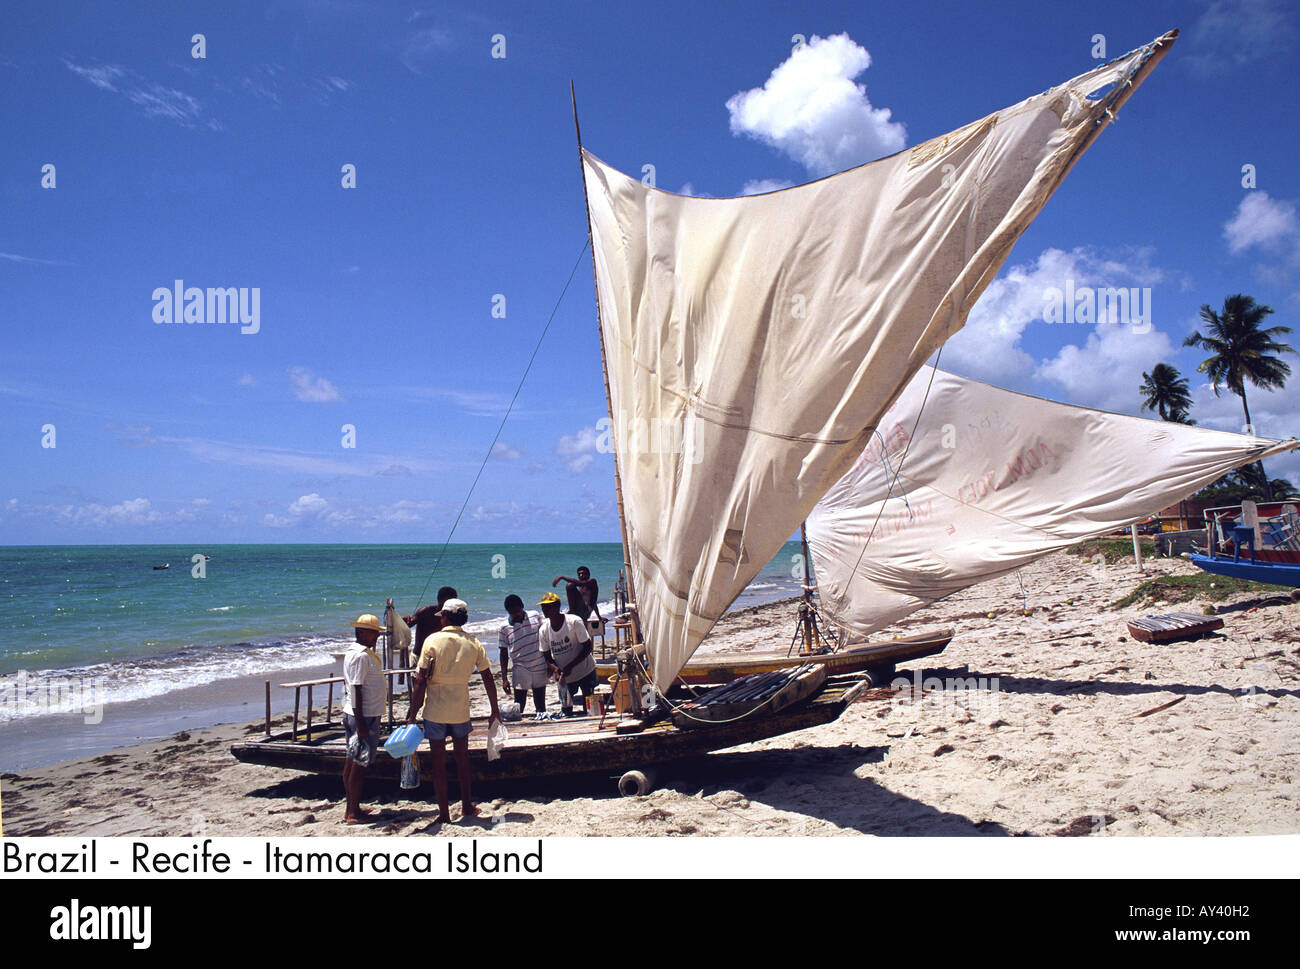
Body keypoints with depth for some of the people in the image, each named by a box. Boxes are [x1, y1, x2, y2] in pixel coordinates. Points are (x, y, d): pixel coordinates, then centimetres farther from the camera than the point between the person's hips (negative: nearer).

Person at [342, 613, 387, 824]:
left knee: (352, 761, 14)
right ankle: (353, 812, 2)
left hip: (351, 714, 10)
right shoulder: (362, 655, -18)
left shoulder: (352, 652, 14)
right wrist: (361, 723, -23)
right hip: (365, 716, -10)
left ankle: (351, 808, 22)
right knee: (359, 764, -4)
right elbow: (356, 690, -22)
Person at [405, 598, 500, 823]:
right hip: (460, 710, 2)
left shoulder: (433, 641, -10)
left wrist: (413, 712, -6)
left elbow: (421, 680, -13)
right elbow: (488, 679, 2)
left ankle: (444, 813, 12)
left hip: (434, 710, -2)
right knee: (462, 758, 19)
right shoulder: (474, 643, -1)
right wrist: (495, 710, 13)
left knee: (439, 762, 8)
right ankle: (467, 806, 25)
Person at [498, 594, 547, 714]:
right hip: (521, 671, -2)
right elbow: (504, 653, 1)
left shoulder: (535, 616, 0)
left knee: (540, 706, 11)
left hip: (540, 668, 2)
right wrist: (504, 678, -3)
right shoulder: (505, 628, -4)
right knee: (518, 707, -1)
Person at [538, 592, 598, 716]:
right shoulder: (544, 630, -7)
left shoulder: (574, 622, -19)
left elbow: (587, 647, -16)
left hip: (585, 671, -3)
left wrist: (570, 666, -24)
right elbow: (546, 655, 3)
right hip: (564, 676, 3)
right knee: (566, 709, 5)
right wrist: (555, 669, -17)